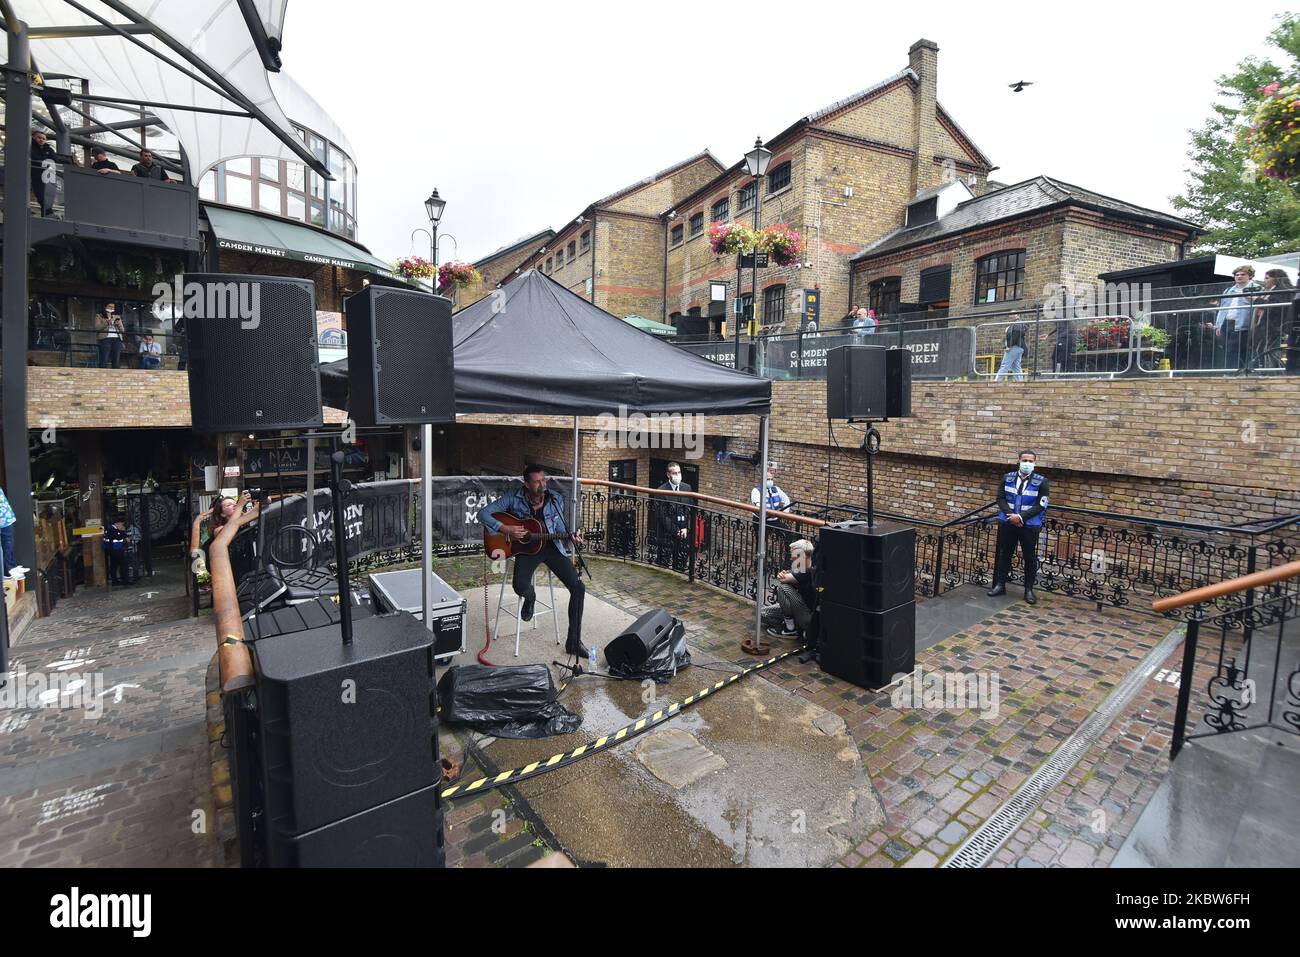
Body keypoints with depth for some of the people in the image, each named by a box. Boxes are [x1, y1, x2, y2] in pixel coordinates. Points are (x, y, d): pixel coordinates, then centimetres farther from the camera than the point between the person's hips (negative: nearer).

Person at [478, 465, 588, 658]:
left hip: (551, 546, 2)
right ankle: (530, 598, 14)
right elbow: (483, 513, -8)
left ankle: (574, 642, 1)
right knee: (520, 586, -31)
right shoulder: (514, 498, -7)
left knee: (578, 587, -12)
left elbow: (559, 529, 6)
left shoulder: (555, 499, 0)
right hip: (526, 547, -2)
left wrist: (571, 538, -15)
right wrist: (506, 529, -19)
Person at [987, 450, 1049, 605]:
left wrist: (1021, 517, -18)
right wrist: (1010, 515, -13)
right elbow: (1000, 498, 2)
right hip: (1007, 523, 2)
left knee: (1030, 557, 5)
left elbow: (1040, 505, -10)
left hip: (1030, 525, -2)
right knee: (1003, 554, 9)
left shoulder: (1041, 481, -4)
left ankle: (1029, 589, 15)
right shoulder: (1008, 478, 4)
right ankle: (1000, 585, 19)